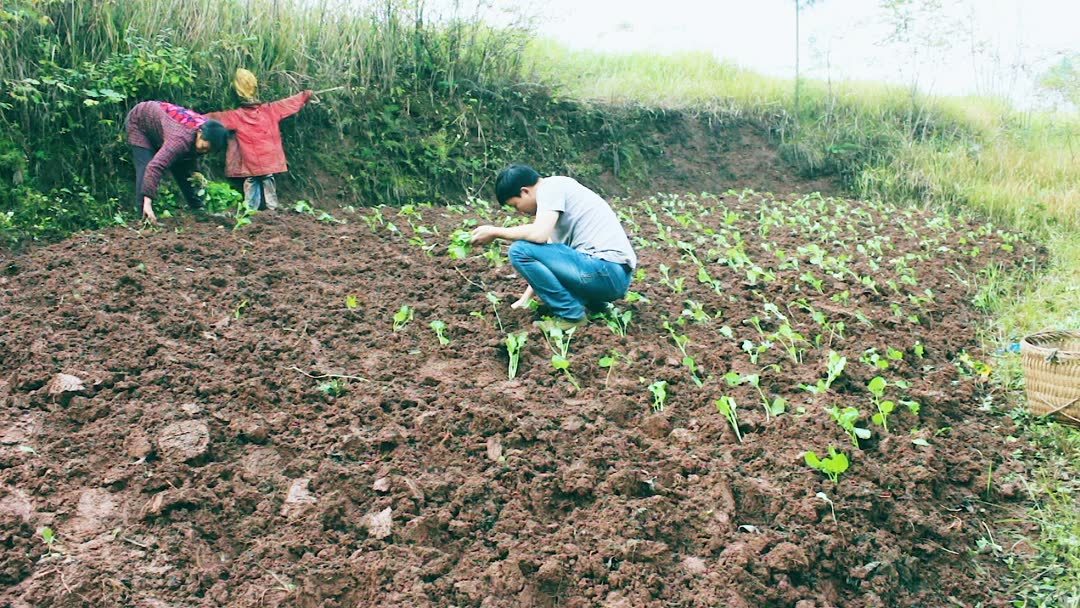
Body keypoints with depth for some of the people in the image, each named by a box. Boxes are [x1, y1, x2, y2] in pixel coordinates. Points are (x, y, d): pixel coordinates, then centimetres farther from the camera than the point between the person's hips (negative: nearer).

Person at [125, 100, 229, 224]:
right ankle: (144, 215, -19)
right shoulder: (181, 139, -45)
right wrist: (147, 203, -58)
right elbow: (155, 167, -53)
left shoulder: (205, 127, -20)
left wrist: (194, 171, -12)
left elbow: (192, 152, 3)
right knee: (146, 168, -22)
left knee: (181, 166, 6)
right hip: (139, 121, -7)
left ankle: (198, 208, 18)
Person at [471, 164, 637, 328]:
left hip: (607, 271, -10)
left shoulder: (551, 186, -6)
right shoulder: (558, 191, 22)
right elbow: (550, 253, 24)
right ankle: (591, 303, 14)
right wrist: (525, 299, 24)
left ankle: (571, 315, -5)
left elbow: (539, 234, -21)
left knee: (520, 251, -13)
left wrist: (495, 232, -5)